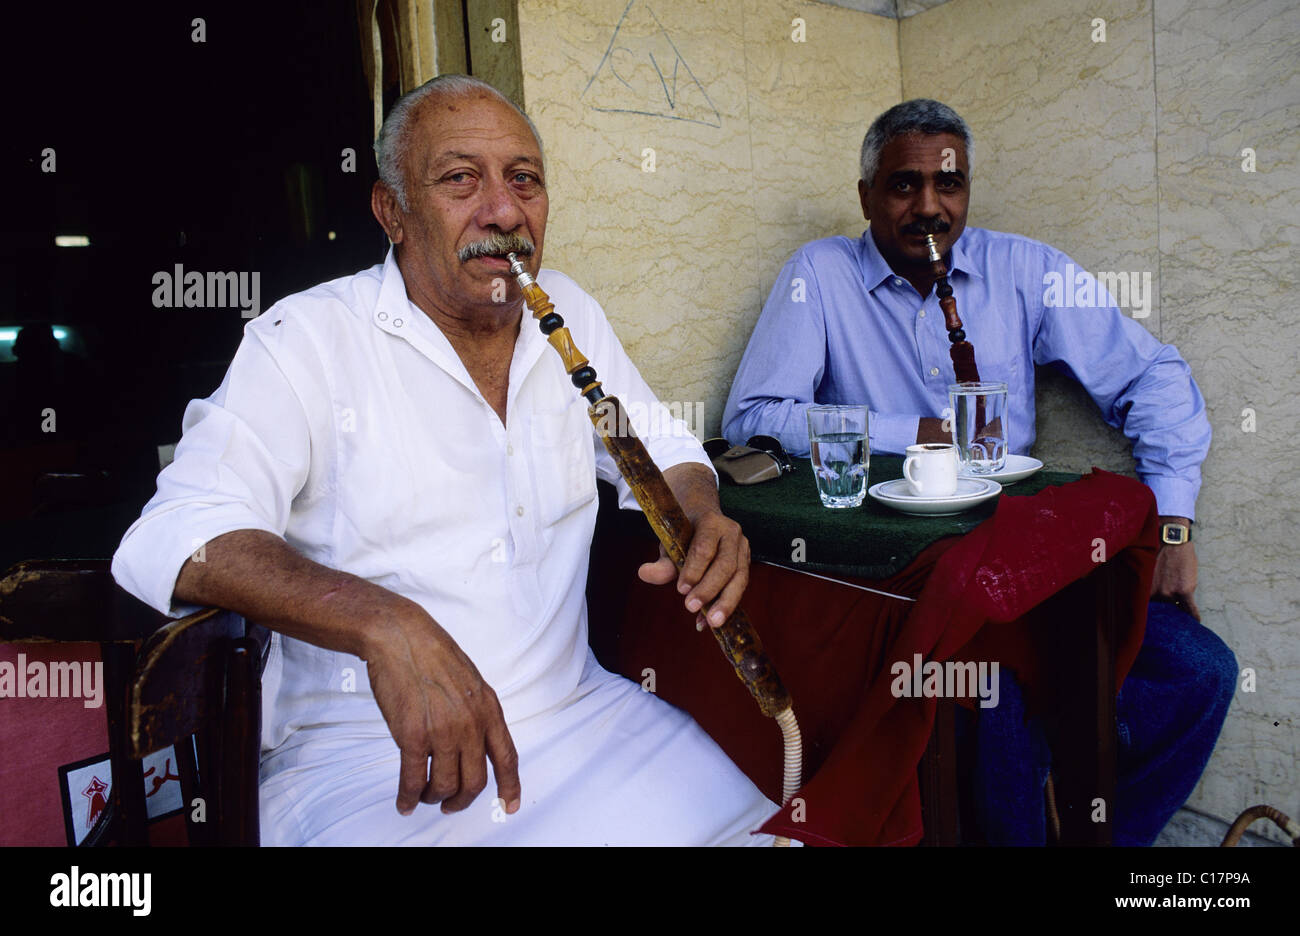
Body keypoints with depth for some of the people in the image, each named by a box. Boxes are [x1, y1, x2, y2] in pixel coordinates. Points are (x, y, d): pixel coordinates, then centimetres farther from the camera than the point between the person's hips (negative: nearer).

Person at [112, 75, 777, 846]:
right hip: (365, 756, -3)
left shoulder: (568, 313, 8)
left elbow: (661, 450, 18)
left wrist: (703, 516, -6)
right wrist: (383, 622, -34)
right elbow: (173, 538, -17)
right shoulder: (306, 340, -7)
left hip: (579, 715, 4)